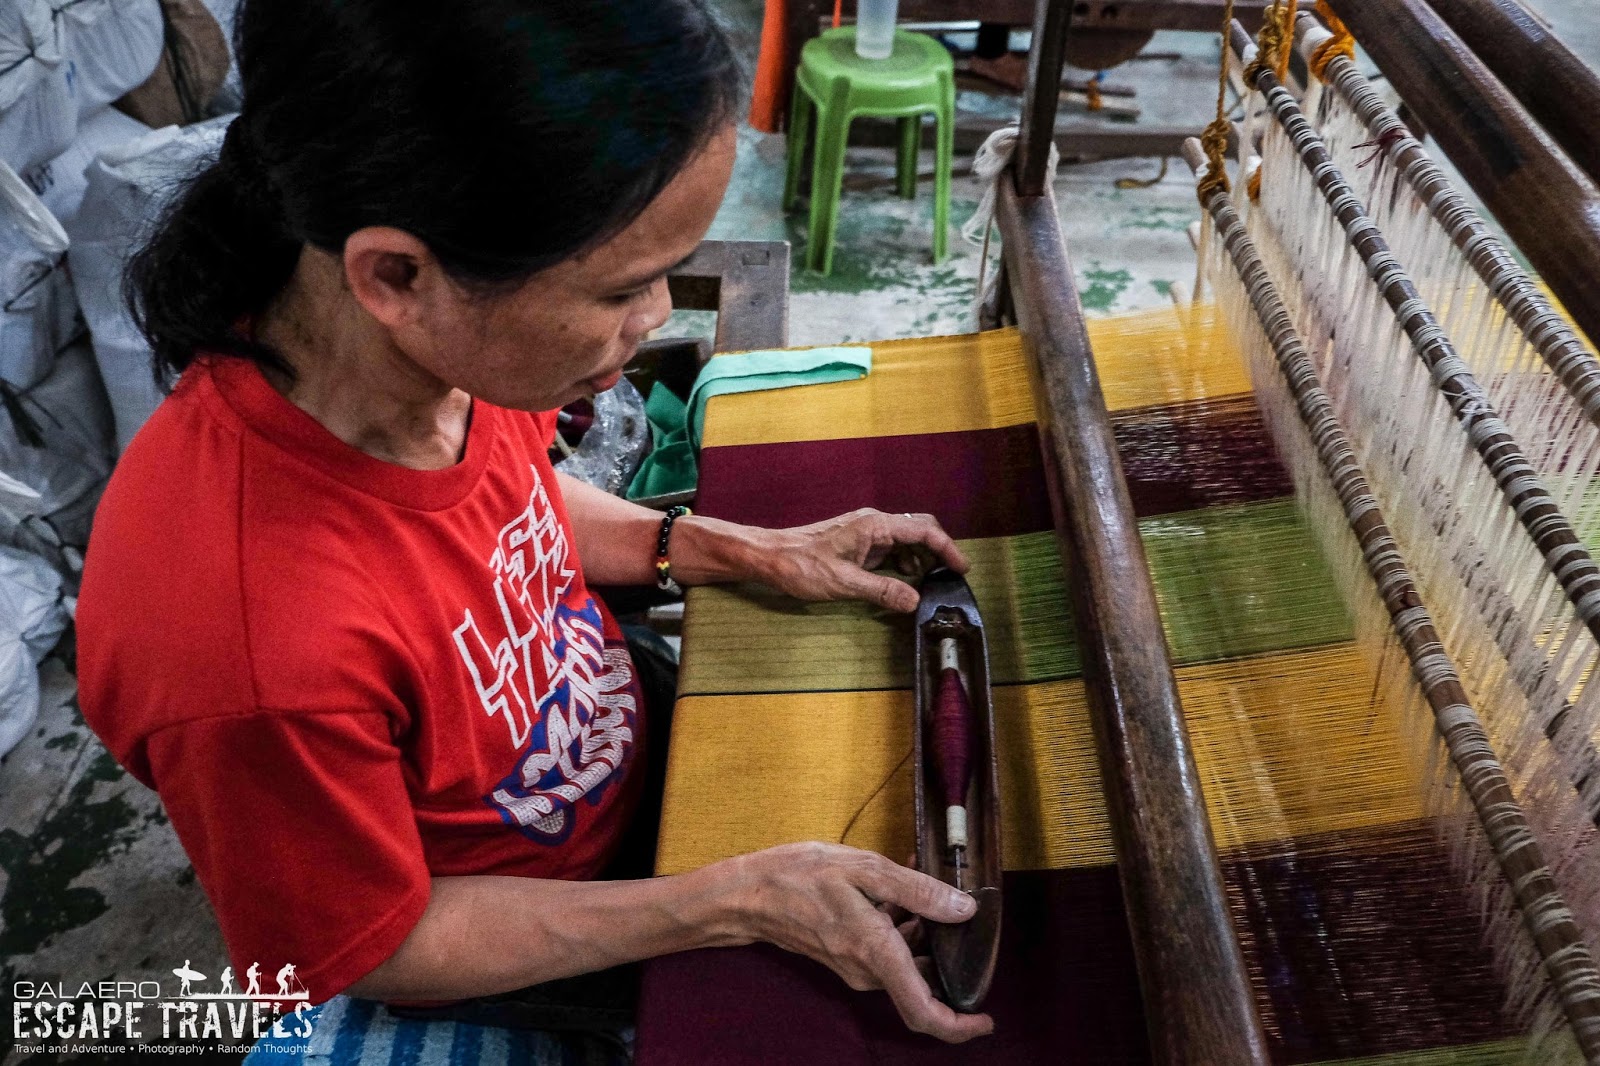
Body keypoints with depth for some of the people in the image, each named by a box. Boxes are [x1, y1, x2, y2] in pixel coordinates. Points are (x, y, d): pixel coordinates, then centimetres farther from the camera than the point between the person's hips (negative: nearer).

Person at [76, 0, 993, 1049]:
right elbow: (375, 955, -25)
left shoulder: (449, 341, -23)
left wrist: (748, 552, -8)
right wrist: (742, 901, -28)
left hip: (610, 736, 5)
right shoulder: (252, 647, -44)